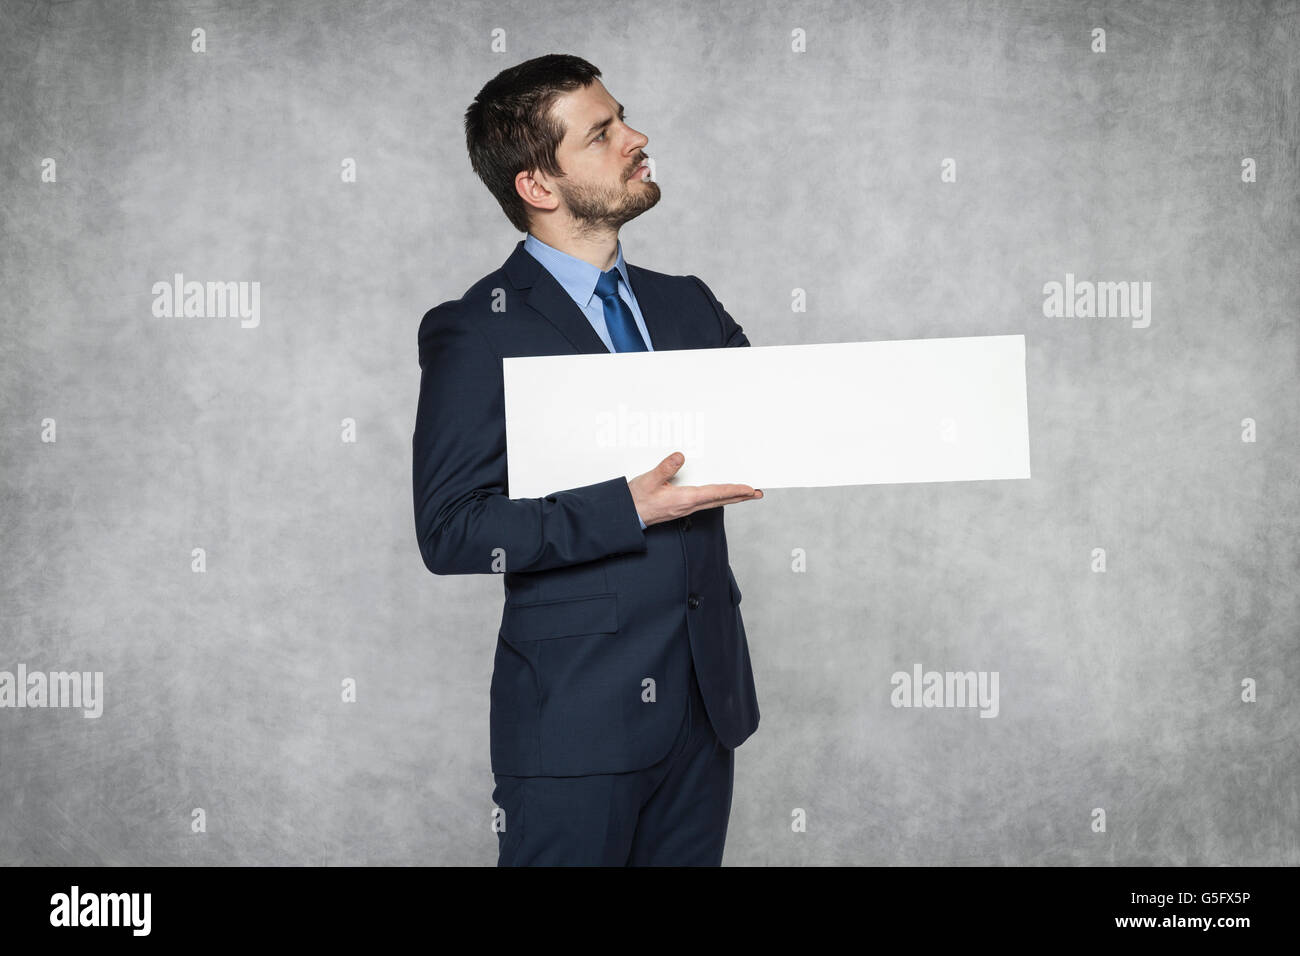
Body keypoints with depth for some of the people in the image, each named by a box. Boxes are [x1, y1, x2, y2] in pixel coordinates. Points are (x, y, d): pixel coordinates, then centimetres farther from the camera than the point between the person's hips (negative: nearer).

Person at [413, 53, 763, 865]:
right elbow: (450, 531, -14)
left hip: (705, 701, 6)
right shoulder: (477, 331, -7)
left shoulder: (687, 305, 11)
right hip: (576, 711, -5)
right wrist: (627, 509, -22)